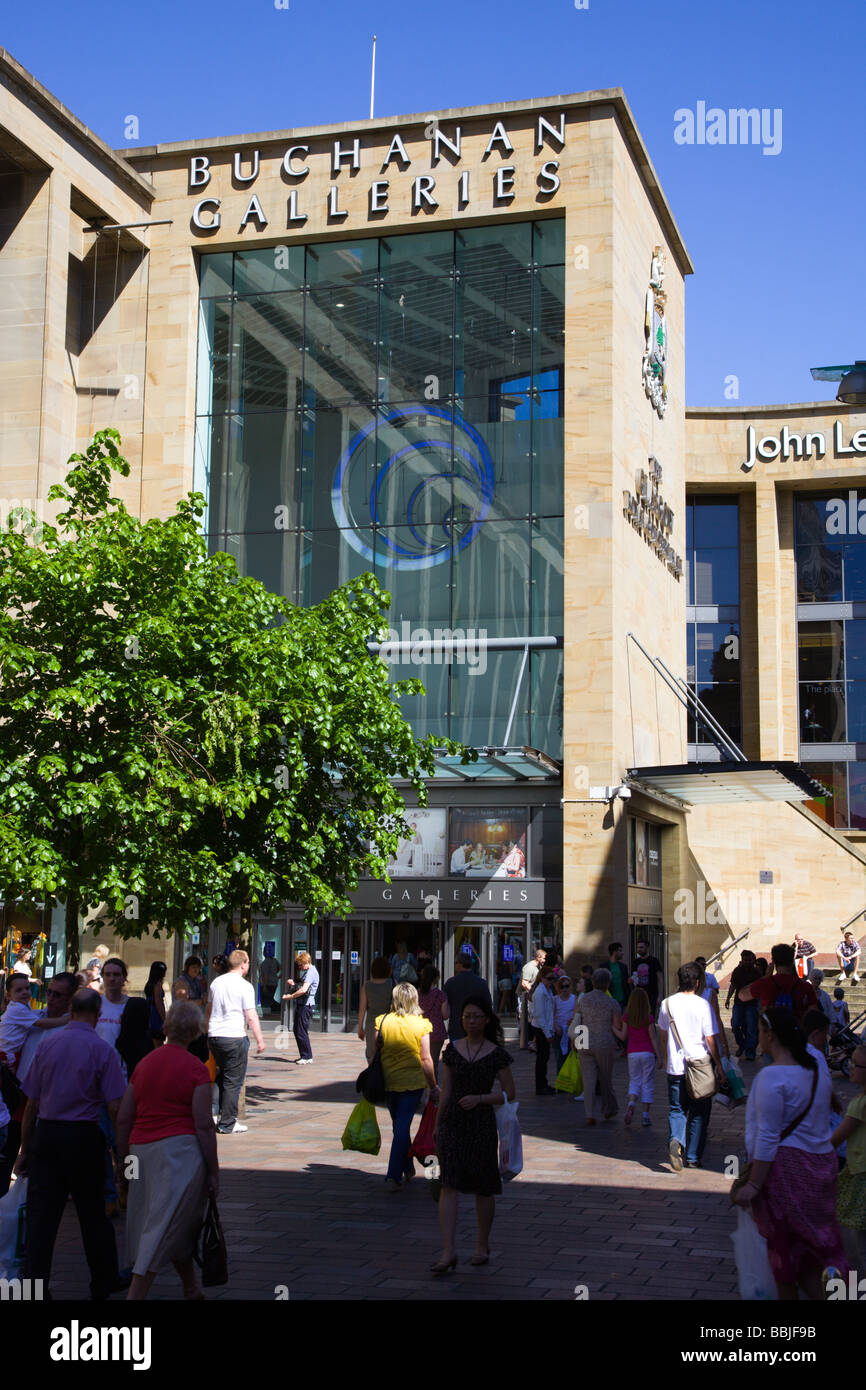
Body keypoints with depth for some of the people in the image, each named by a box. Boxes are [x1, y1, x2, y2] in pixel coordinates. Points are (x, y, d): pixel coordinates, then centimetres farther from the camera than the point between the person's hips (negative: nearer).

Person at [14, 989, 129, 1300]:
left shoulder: (47, 1044, 3)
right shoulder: (102, 1049, -6)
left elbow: (31, 1103, 6)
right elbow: (114, 1107, -10)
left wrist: (25, 1149, 13)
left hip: (45, 1134, 2)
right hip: (83, 1137, -2)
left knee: (41, 1214, 5)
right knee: (92, 1214, 12)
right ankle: (104, 1282, 25)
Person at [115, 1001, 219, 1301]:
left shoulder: (144, 1063, 11)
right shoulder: (195, 1068, -6)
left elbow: (123, 1120, 11)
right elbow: (203, 1126, -9)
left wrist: (123, 1160, 20)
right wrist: (213, 1172, -4)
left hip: (142, 1150, 6)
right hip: (180, 1150, -6)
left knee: (181, 1223, 21)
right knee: (163, 1229, -4)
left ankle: (191, 1289, 33)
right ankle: (134, 1297, -8)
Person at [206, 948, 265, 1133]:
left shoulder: (216, 982, 10)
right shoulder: (245, 986, -9)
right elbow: (251, 1016, -11)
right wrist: (260, 1040, -5)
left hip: (214, 1036, 6)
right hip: (234, 1037, -6)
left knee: (223, 1076, 21)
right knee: (233, 1081, 0)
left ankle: (218, 1113, 16)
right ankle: (227, 1123, 3)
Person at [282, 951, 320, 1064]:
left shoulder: (311, 972, -16)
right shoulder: (307, 971, 18)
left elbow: (303, 990, -27)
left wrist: (290, 996, -18)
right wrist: (293, 984, 12)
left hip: (306, 1004, -11)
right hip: (300, 1004, 11)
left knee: (302, 1031, -8)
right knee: (296, 1029, 15)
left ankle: (308, 1057, -1)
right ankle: (304, 1055, 22)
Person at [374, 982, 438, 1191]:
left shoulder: (382, 1021, -5)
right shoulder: (421, 1025, -9)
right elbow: (426, 1059, -9)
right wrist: (434, 1087, -1)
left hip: (387, 1082, 2)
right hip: (412, 1082, -2)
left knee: (399, 1125, 20)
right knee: (402, 1127, 1)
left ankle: (408, 1168, 35)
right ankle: (393, 1176, -5)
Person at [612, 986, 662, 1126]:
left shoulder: (626, 1017, -3)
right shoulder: (649, 1018, -8)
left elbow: (623, 1036, 2)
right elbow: (653, 1038, -7)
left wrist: (613, 1028, 17)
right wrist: (660, 1057, -3)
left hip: (632, 1053, 2)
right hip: (647, 1053, -2)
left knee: (634, 1081, 13)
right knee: (648, 1083, 6)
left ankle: (631, 1103, -16)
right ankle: (645, 1115, 2)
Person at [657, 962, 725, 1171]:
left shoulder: (667, 1003, 1)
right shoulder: (702, 1005, -11)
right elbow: (710, 1040, -10)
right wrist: (719, 1066, 0)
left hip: (675, 1067, 2)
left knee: (676, 1109, 10)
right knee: (699, 1113, 10)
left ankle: (676, 1140, -17)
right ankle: (693, 1157, 14)